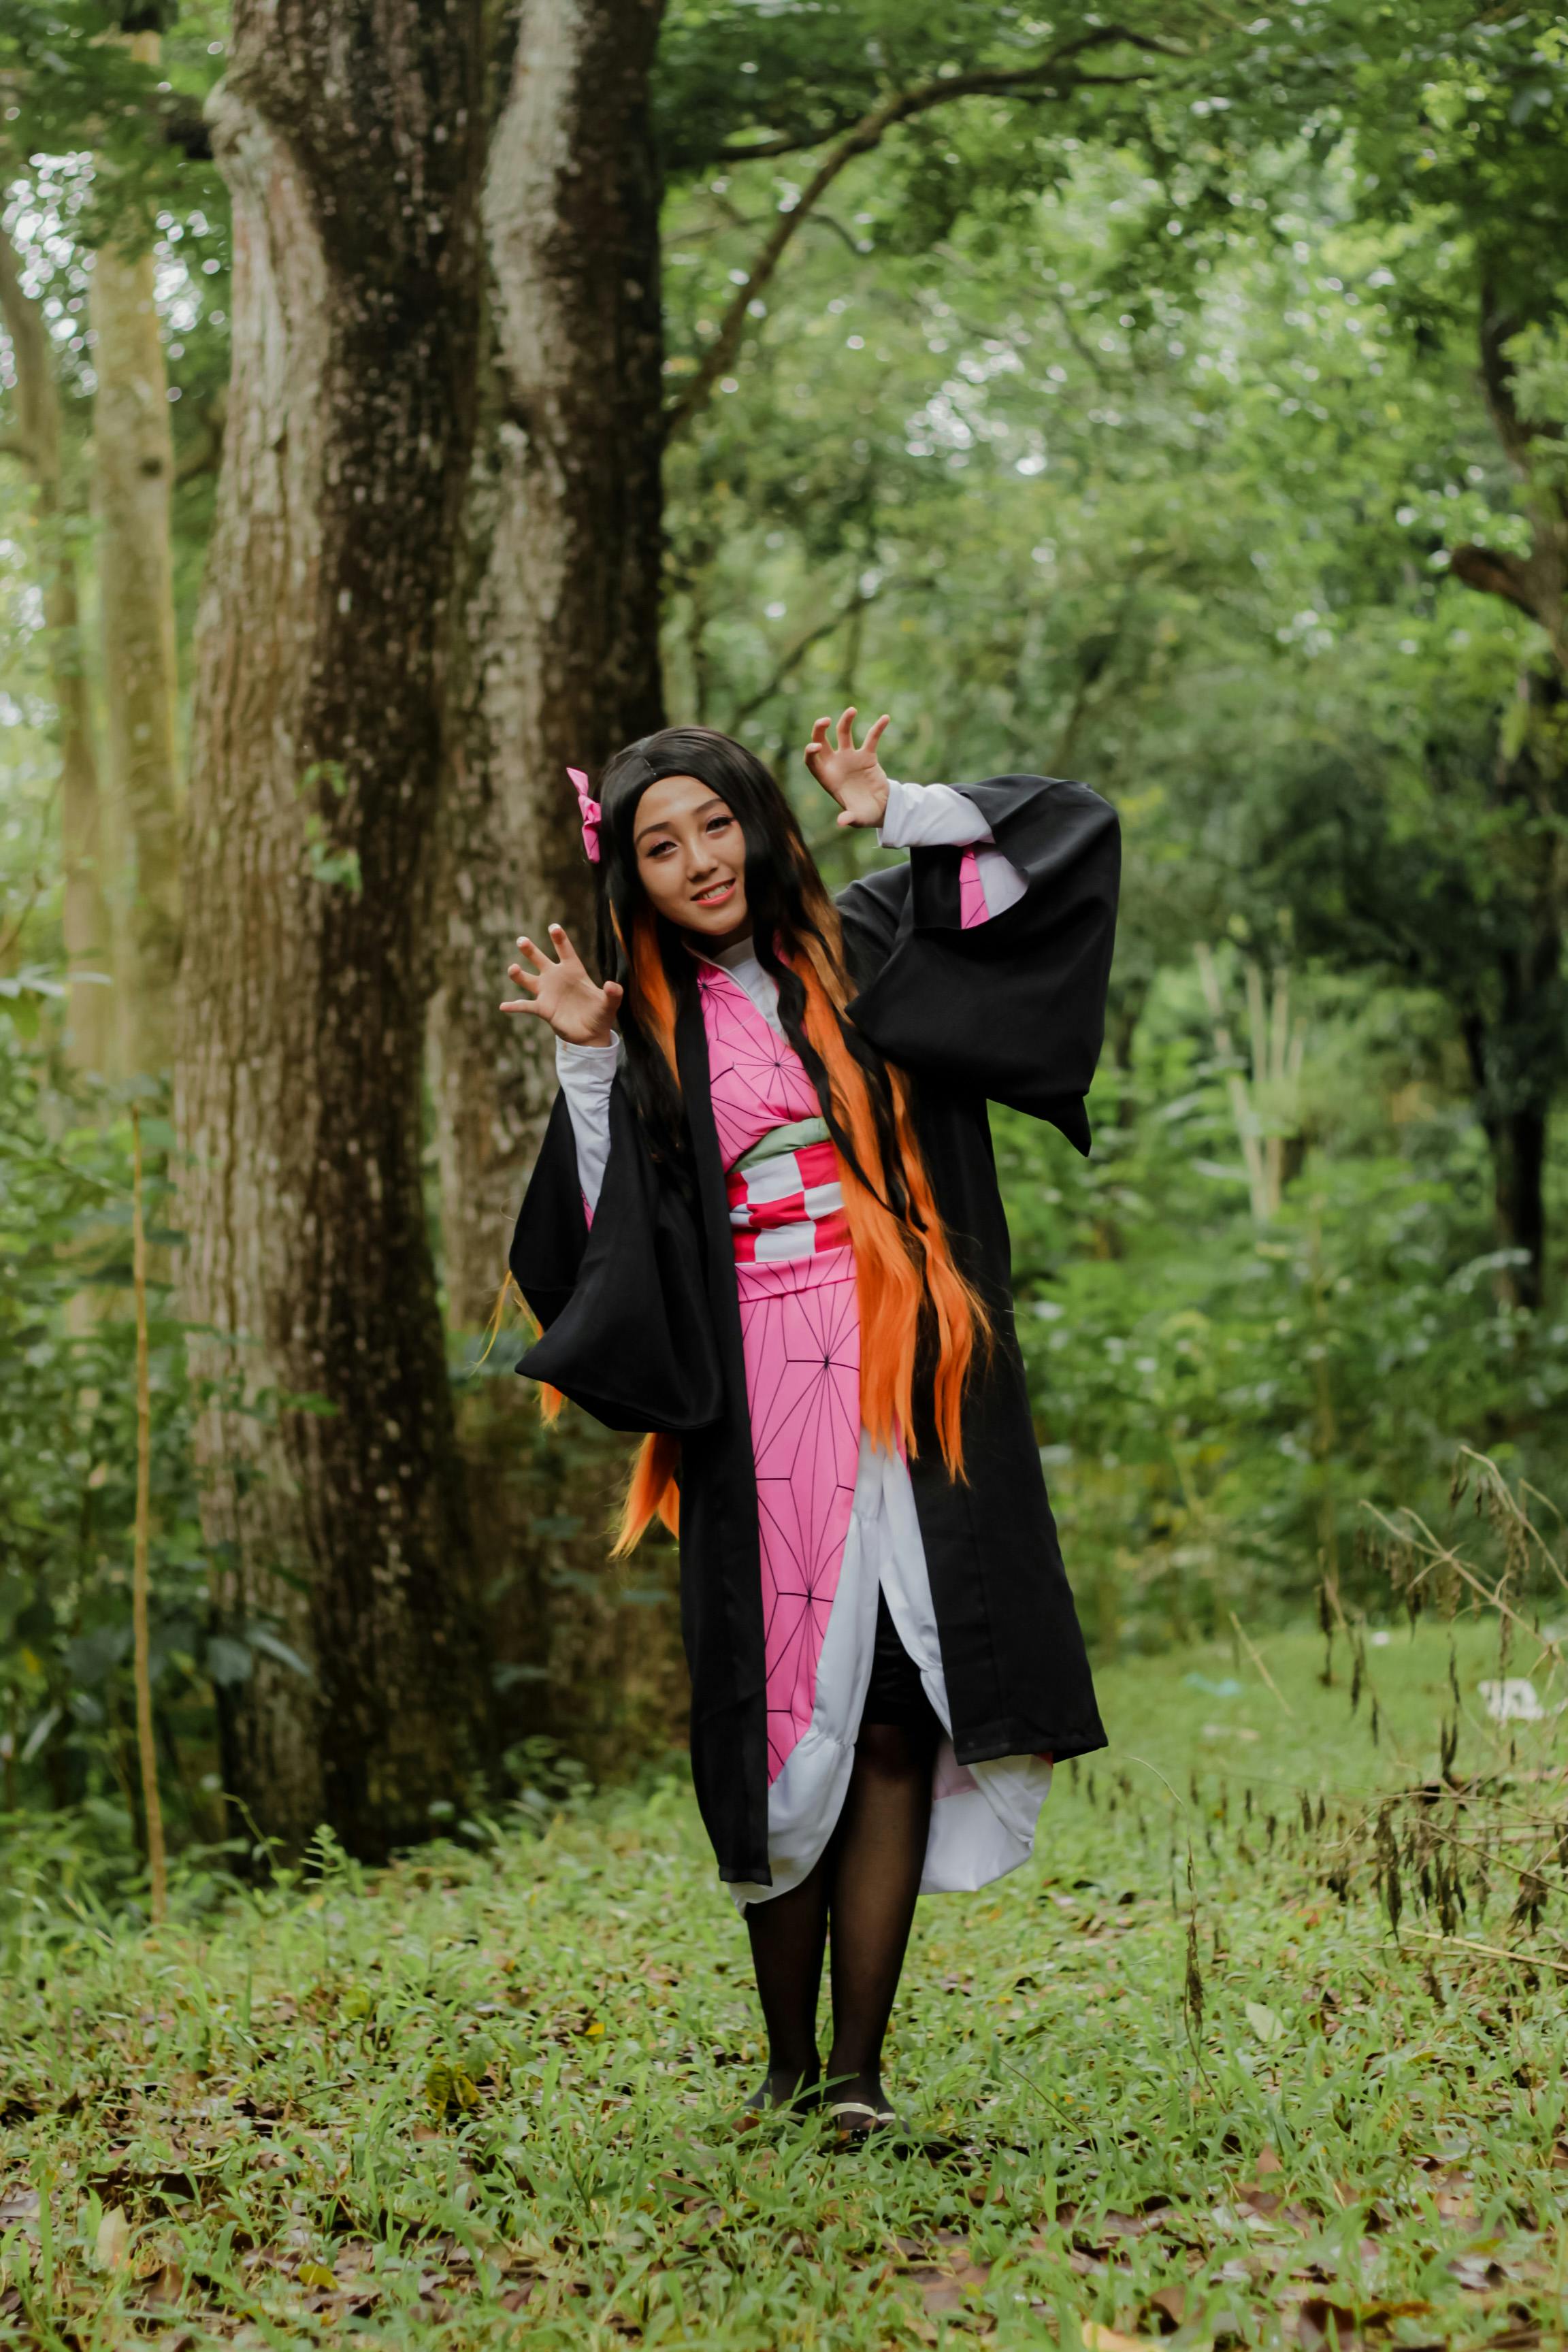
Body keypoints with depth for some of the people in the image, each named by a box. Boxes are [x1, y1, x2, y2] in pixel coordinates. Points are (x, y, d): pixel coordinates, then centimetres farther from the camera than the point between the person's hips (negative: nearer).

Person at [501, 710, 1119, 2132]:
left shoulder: (867, 947, 11)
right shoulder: (646, 1032, 11)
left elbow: (1067, 838, 10)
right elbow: (607, 1231, 2)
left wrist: (897, 812, 2)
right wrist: (586, 1063, -4)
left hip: (907, 1385, 0)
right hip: (759, 1405, 0)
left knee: (895, 1720, -5)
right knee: (785, 1722, 0)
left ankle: (860, 2069, -1)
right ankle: (789, 2067, 13)